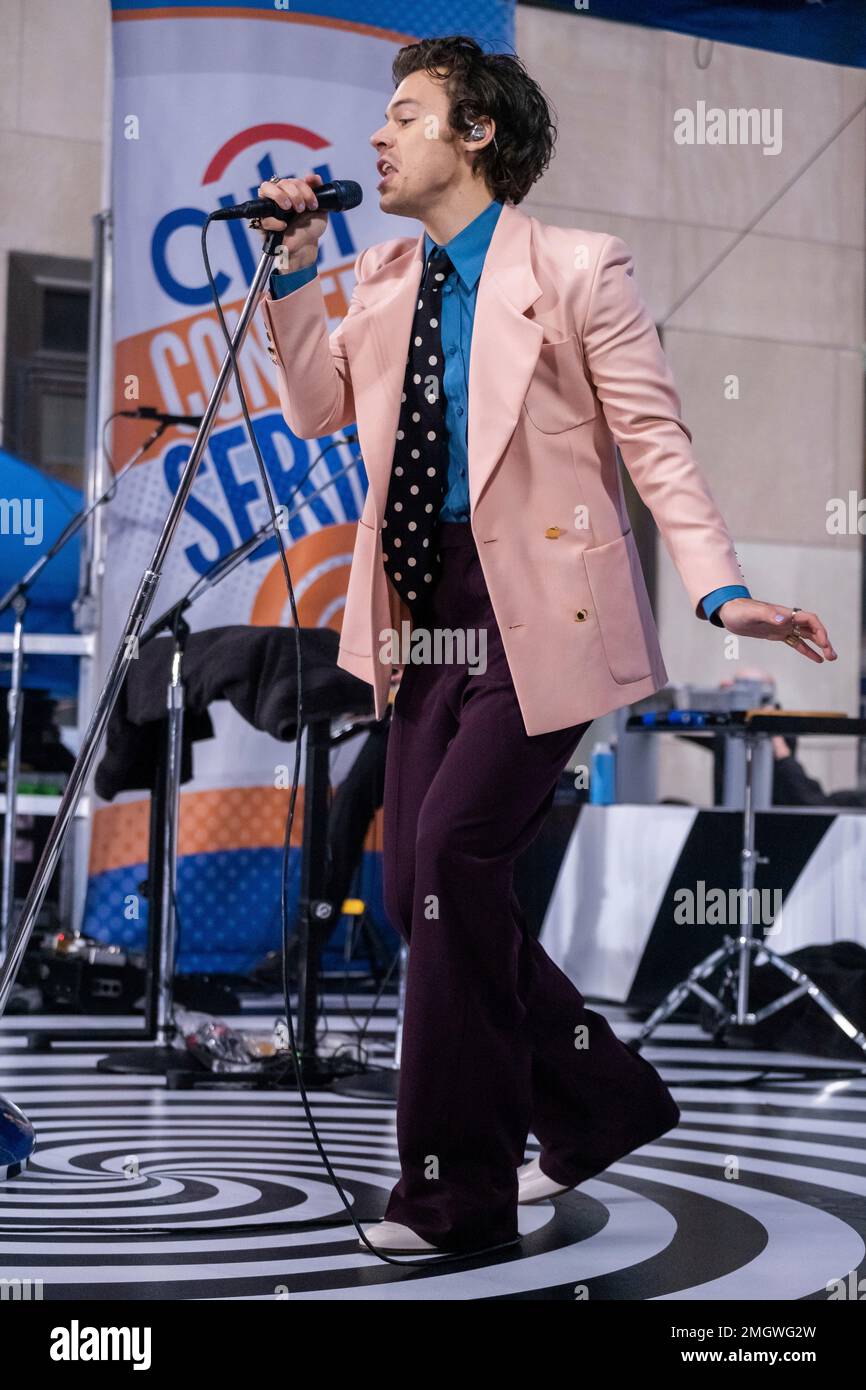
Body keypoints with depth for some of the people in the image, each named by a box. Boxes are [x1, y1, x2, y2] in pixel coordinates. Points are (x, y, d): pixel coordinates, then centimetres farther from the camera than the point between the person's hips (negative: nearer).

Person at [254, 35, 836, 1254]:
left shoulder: (576, 270, -6)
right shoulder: (384, 281, 14)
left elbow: (655, 439, -8)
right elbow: (318, 409, 15)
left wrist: (721, 589, -19)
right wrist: (293, 270, 6)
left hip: (539, 606, -8)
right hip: (430, 612, 8)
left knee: (454, 850, -17)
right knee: (418, 888, 7)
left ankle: (458, 1188, -6)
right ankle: (602, 1104, 26)